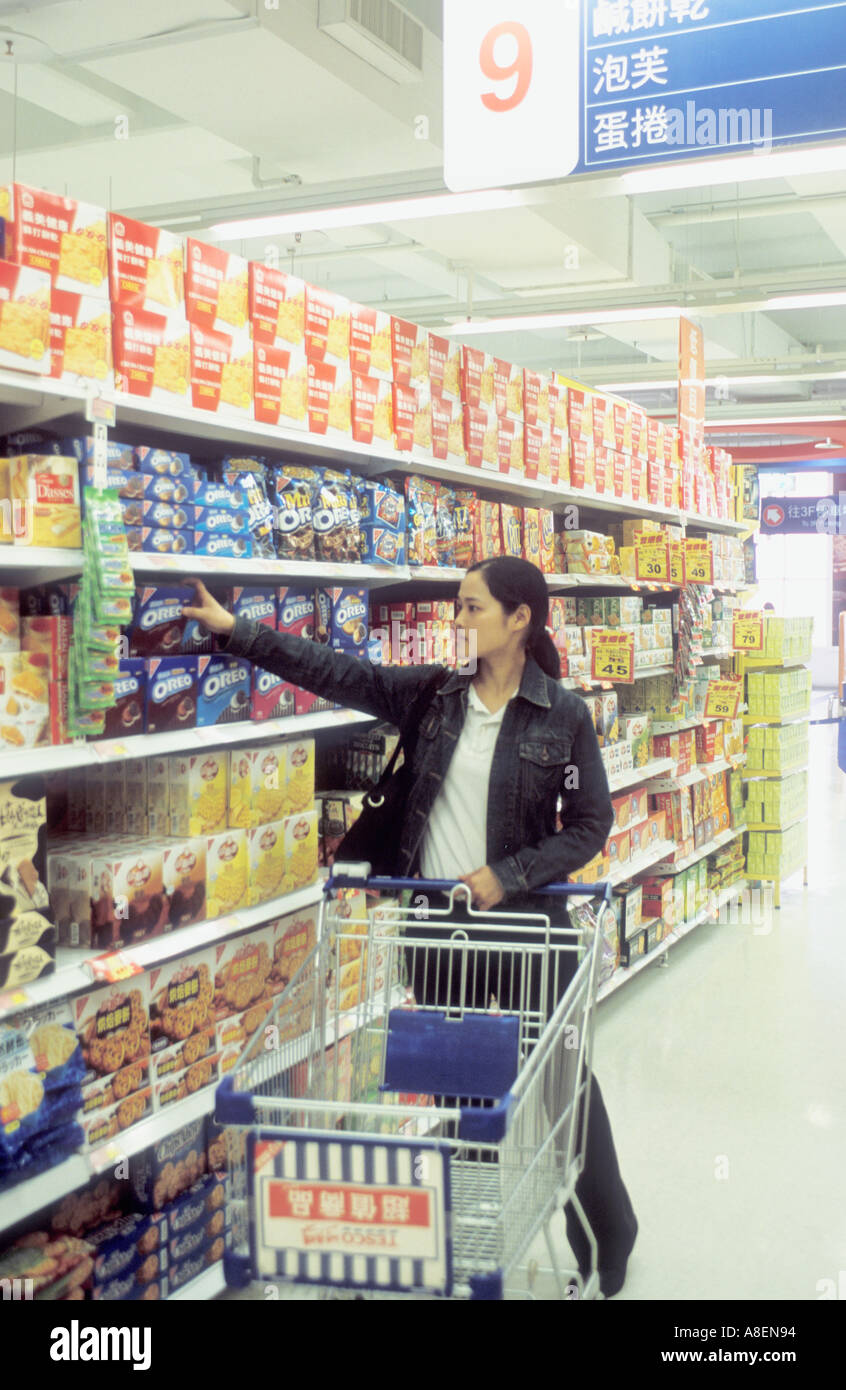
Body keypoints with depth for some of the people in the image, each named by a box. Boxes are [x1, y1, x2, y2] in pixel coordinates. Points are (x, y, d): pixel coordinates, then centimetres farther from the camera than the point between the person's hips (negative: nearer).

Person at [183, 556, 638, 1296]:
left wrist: (508, 875, -16)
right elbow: (339, 673, -3)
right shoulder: (436, 692, 1)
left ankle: (607, 1244, 28)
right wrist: (236, 632, -8)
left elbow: (590, 823, -6)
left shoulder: (563, 715, -9)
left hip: (523, 921, -4)